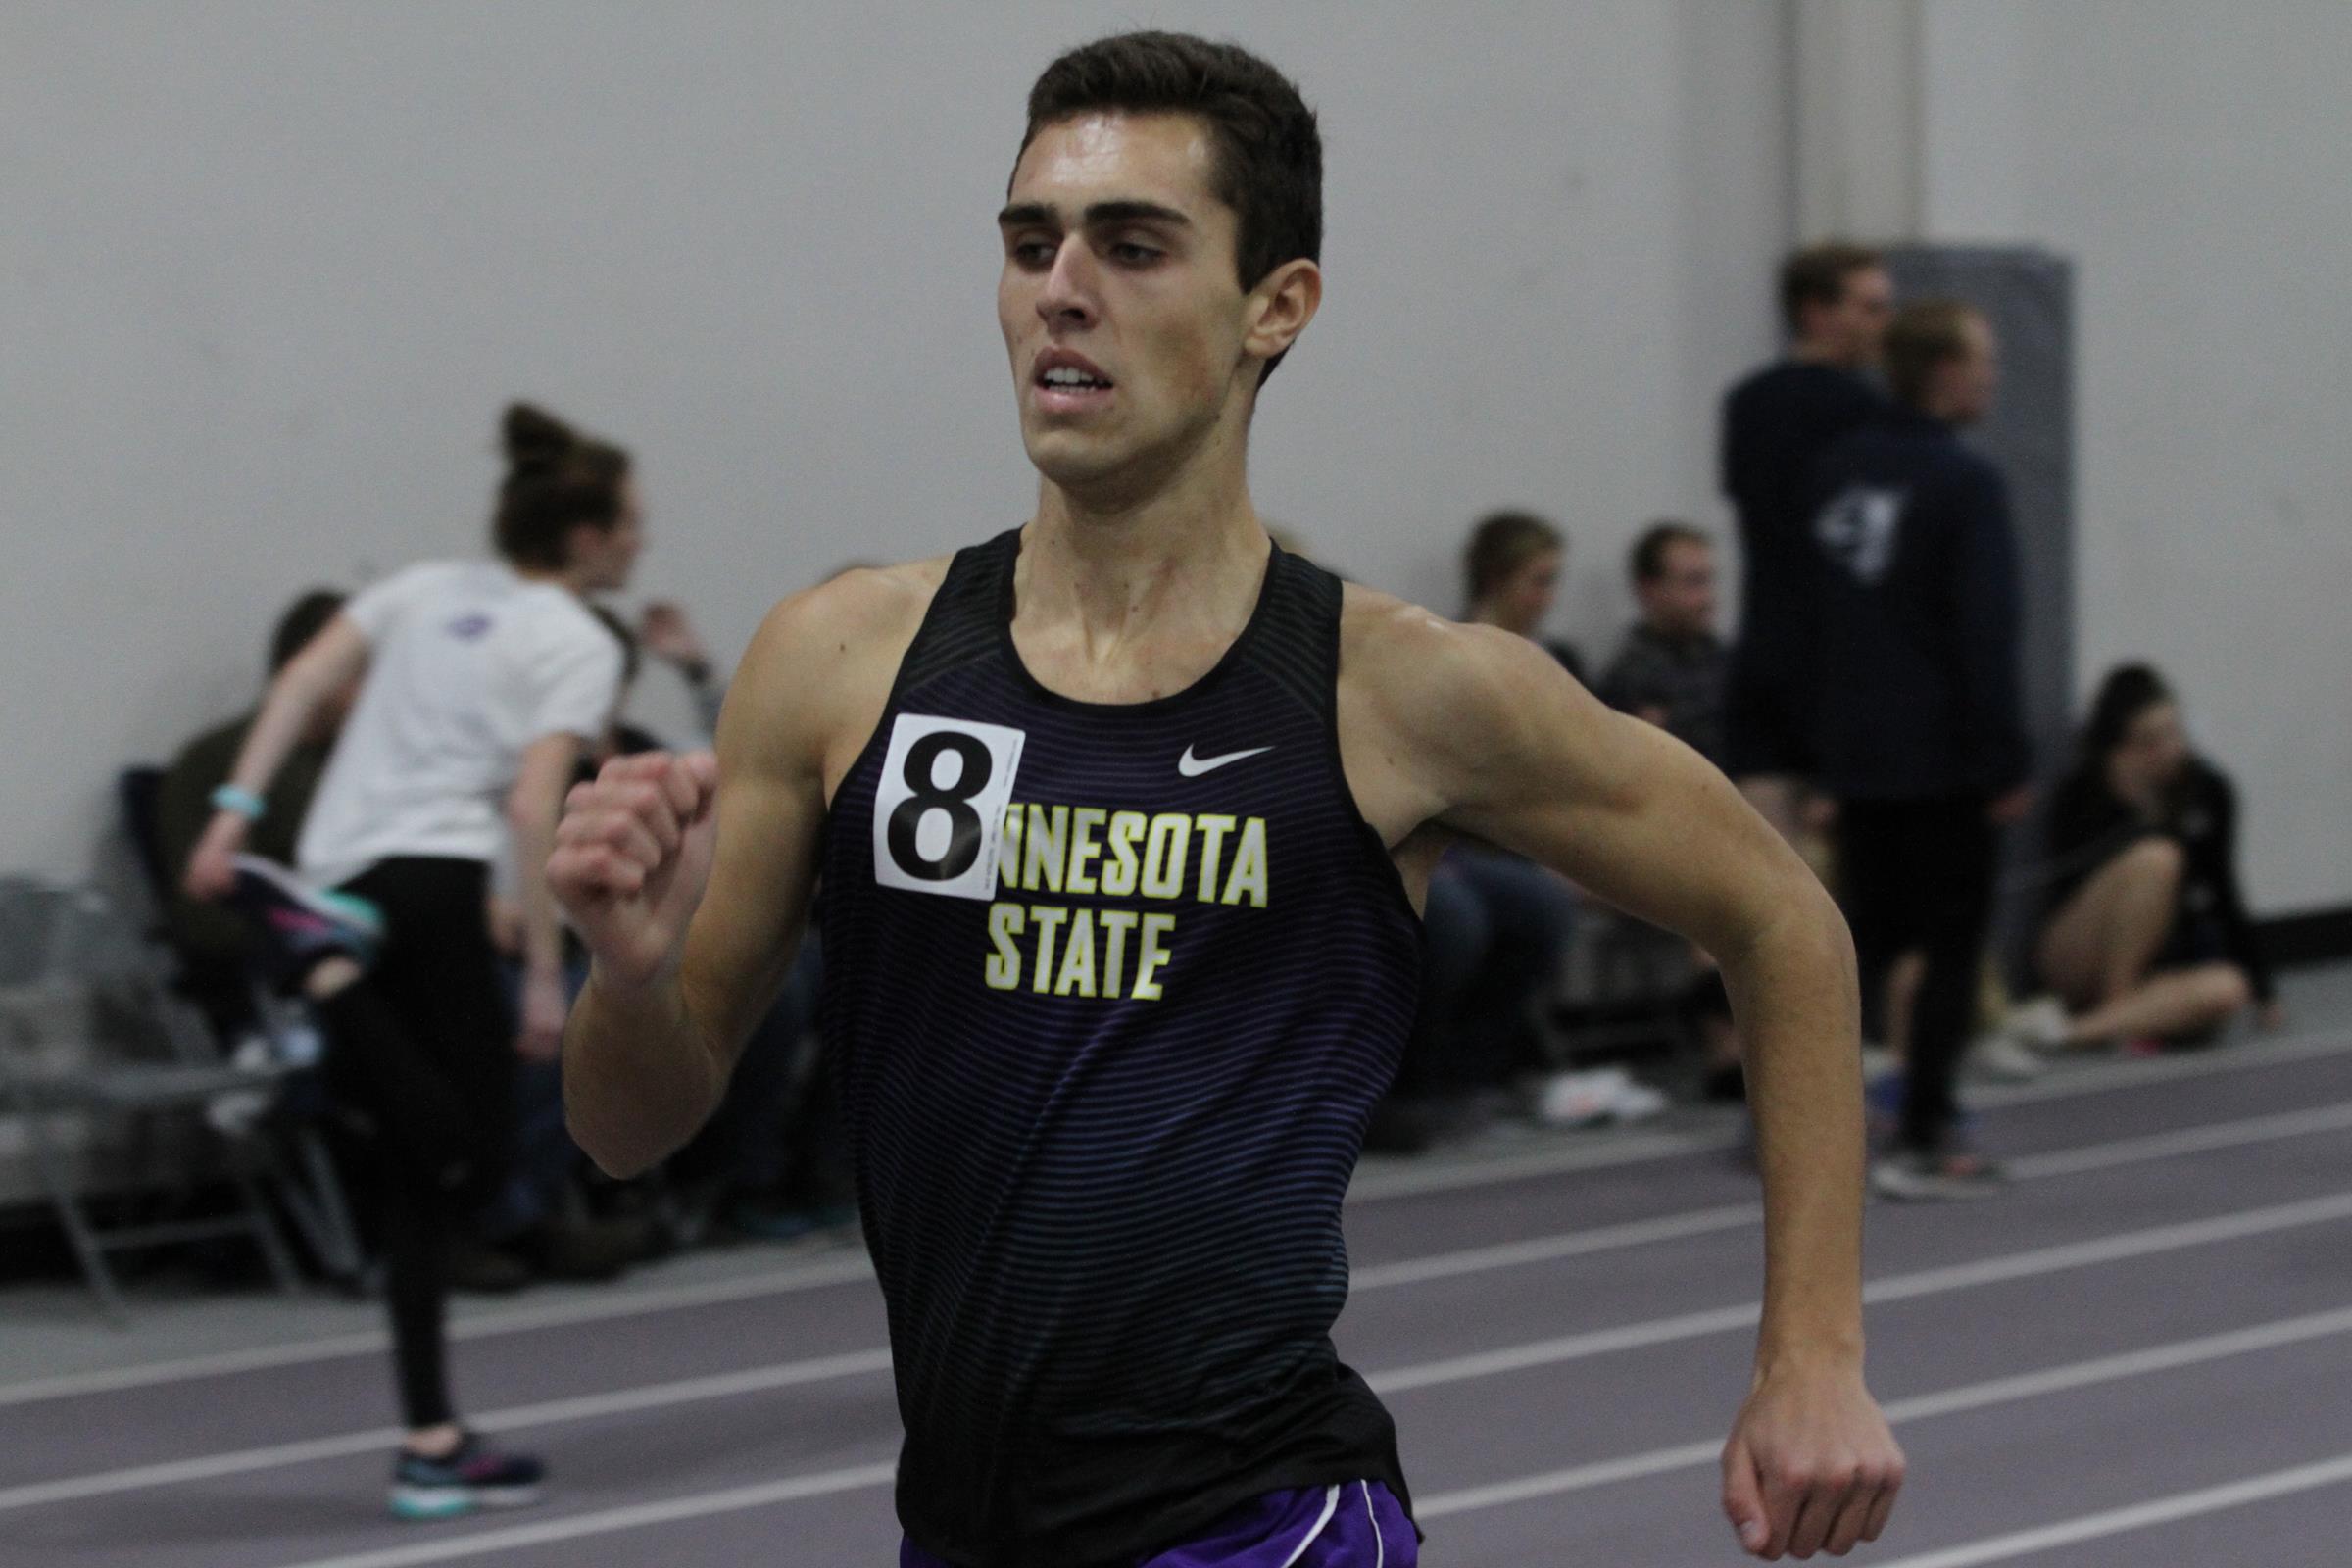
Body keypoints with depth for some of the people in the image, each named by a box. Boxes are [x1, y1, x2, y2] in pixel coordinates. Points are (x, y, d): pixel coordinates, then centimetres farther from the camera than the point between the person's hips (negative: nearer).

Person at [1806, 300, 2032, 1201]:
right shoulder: (1964, 484, -14)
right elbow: (1986, 633, -17)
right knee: (1951, 948, 1)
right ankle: (1924, 1144, 0)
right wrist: (2007, 761, -13)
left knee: (1869, 935, 17)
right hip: (1943, 756, -7)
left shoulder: (1840, 472, 9)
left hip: (1857, 754, 7)